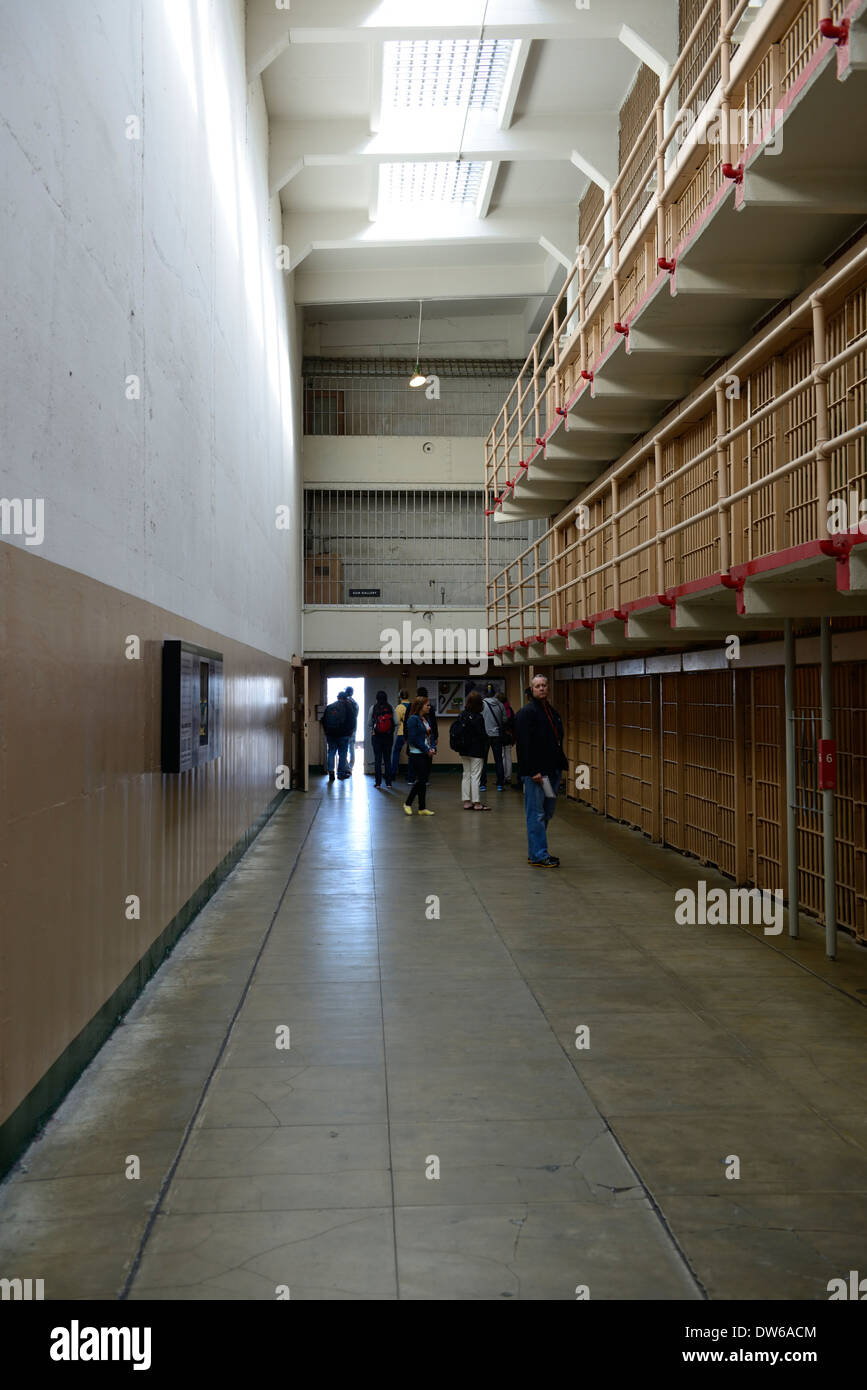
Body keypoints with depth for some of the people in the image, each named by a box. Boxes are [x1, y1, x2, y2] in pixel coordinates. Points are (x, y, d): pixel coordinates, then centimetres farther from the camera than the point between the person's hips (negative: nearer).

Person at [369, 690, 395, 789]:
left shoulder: (373, 708, -6)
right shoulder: (391, 708, -4)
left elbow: (369, 723, -4)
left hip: (376, 735, -1)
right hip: (388, 736, 1)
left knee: (377, 759, 5)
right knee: (387, 759, 9)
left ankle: (378, 782, 5)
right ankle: (388, 782, 10)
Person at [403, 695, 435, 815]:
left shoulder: (426, 719, 13)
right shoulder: (413, 719, -12)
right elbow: (413, 739, -16)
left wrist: (432, 748, 0)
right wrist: (427, 750, -14)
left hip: (426, 754, 8)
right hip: (417, 754, -8)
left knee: (424, 780, 8)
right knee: (421, 780, -7)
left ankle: (422, 808, 12)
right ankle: (408, 803, 8)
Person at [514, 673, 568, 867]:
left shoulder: (553, 713, 17)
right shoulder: (526, 713, -10)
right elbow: (524, 744, -17)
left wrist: (560, 766, 14)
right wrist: (533, 771, -21)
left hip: (552, 771, 9)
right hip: (535, 773, -9)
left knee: (547, 813, 13)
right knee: (536, 814, -5)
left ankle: (535, 852, 22)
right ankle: (538, 856, -1)